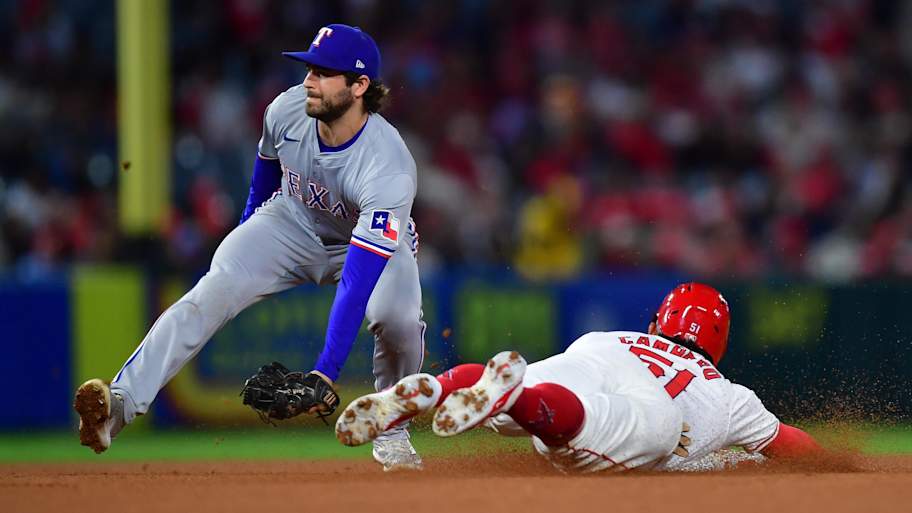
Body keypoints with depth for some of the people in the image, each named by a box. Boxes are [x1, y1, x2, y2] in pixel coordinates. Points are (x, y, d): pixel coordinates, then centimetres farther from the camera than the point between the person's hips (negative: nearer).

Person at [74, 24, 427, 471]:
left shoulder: (389, 170, -38)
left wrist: (326, 373, -49)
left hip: (373, 241, -3)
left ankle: (391, 434, -4)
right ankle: (118, 405, -37)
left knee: (397, 316, -33)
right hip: (291, 221, 3)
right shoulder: (287, 110, -23)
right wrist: (250, 221, 20)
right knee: (213, 291, -22)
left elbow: (357, 282, -44)